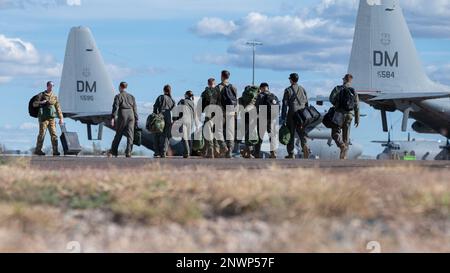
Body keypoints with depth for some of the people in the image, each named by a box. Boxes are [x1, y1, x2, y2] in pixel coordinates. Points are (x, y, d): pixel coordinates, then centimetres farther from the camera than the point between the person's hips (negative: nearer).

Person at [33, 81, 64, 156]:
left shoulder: (54, 96, 14)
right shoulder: (41, 95, 3)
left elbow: (58, 108, 16)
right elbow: (34, 104, -2)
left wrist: (61, 118, 9)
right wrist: (41, 102, -22)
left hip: (52, 118, 4)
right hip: (43, 118, -4)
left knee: (54, 134, -2)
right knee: (42, 134, -7)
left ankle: (55, 151, -3)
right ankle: (38, 150, 0)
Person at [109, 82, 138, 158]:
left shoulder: (118, 96, 1)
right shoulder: (131, 97, 14)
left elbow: (115, 107, -9)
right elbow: (135, 109, 12)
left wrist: (113, 118, -13)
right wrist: (136, 119, 15)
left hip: (122, 115, -3)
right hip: (131, 115, 3)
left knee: (118, 134, 9)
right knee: (130, 135, 0)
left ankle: (113, 151, 17)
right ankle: (128, 152, -10)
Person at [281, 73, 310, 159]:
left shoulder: (288, 90, -4)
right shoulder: (302, 89, 10)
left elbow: (285, 104, -6)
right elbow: (306, 103, 13)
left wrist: (283, 118, -4)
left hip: (292, 114, -4)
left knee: (291, 134, 4)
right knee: (302, 132, 11)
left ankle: (291, 154, 7)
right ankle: (305, 145, -14)